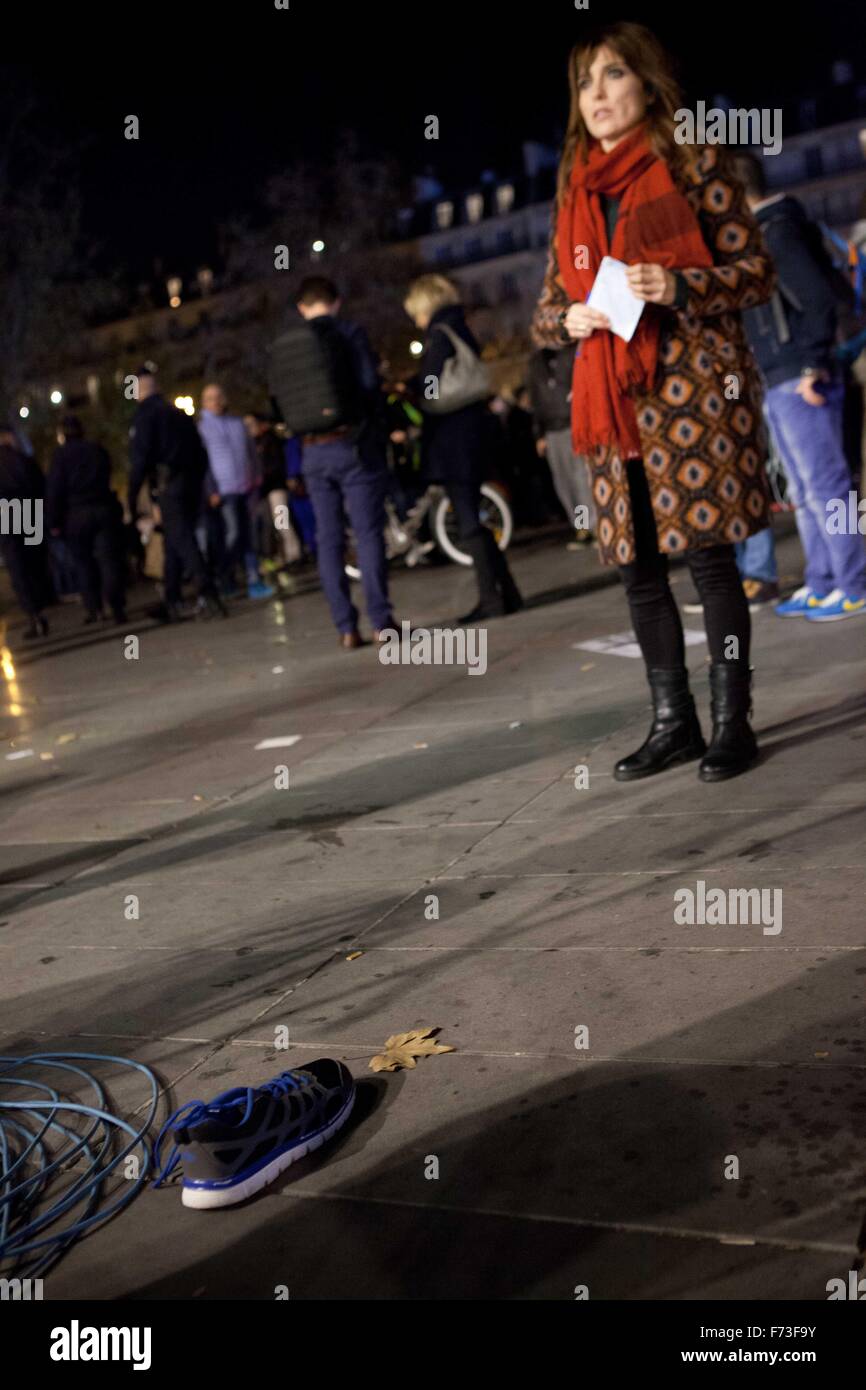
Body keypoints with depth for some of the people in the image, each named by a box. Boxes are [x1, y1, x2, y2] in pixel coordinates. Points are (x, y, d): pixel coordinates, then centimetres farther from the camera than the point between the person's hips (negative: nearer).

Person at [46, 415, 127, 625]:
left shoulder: (61, 454, -2)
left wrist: (54, 521, -1)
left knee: (84, 563, 10)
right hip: (104, 509, 2)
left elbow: (54, 489, -5)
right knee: (109, 560, -1)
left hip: (76, 515, -2)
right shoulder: (98, 450, 10)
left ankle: (93, 609, 8)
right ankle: (117, 608, -11)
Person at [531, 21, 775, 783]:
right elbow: (546, 309, 19)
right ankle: (673, 722, 18)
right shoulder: (577, 190, 17)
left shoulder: (693, 163, 4)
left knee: (709, 554, -6)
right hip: (616, 403, 5)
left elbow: (757, 271, 0)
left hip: (693, 388, -5)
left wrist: (679, 286, -16)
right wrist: (571, 319, -4)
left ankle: (732, 722, 5)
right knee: (638, 567, 6)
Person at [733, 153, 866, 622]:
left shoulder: (775, 230, -11)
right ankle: (821, 584, 19)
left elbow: (819, 297, -18)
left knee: (824, 485, -6)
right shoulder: (757, 234, 17)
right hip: (779, 386, 10)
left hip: (800, 384, -10)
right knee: (804, 492, 12)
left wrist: (813, 366, -18)